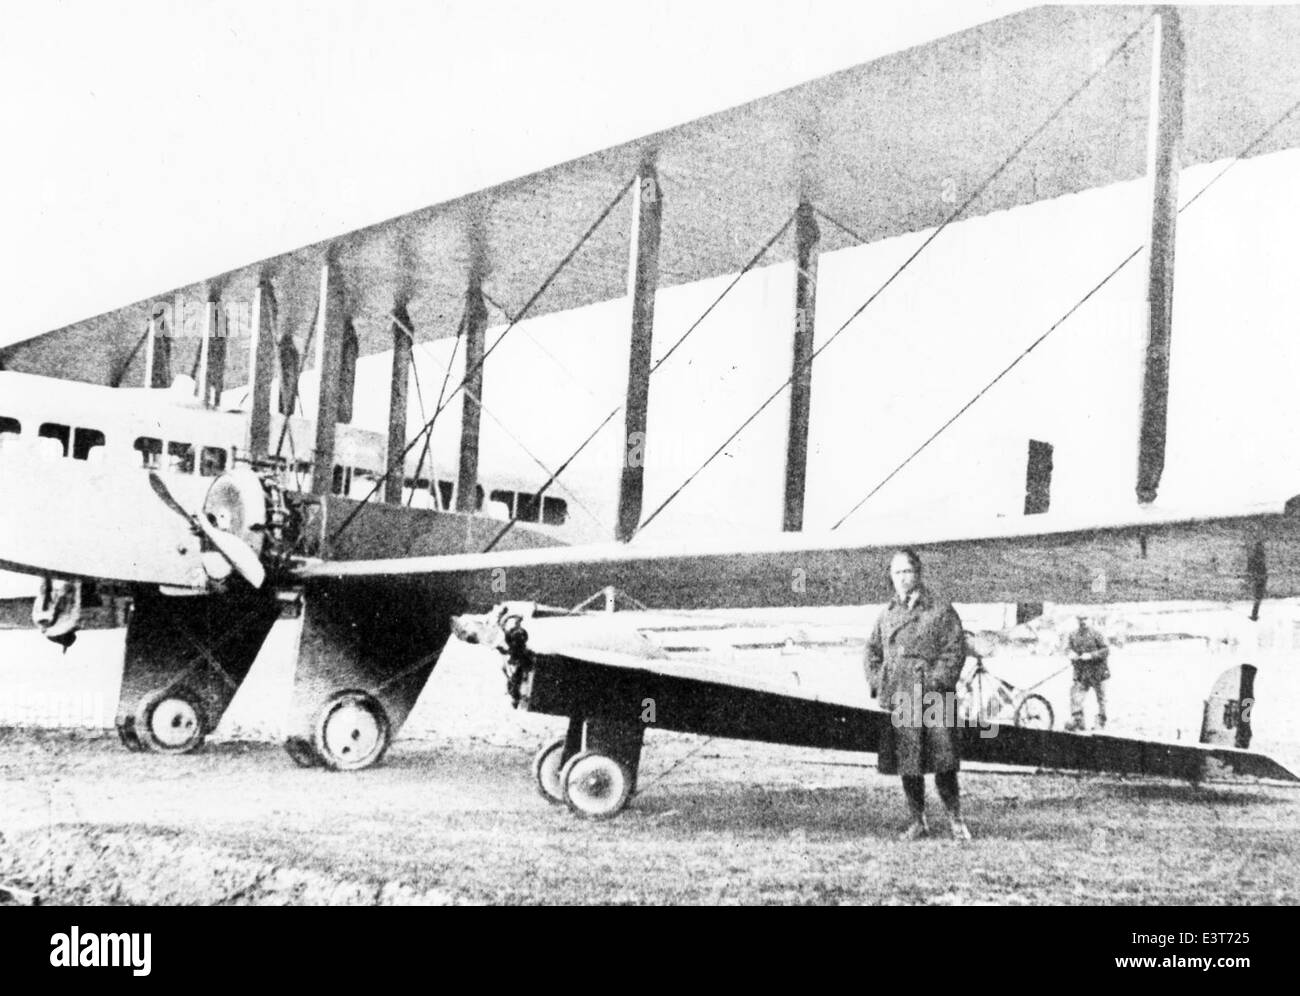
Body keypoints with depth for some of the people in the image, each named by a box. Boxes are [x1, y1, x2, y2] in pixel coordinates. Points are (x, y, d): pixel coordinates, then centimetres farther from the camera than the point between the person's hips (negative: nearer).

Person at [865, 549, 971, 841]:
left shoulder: (941, 611, 0)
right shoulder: (887, 615, 14)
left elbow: (955, 652, -6)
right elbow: (872, 650, 19)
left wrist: (936, 683, -13)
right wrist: (877, 682, 5)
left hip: (932, 699, -4)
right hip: (898, 701, 4)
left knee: (942, 762, -6)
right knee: (907, 764, 7)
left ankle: (955, 820, 8)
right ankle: (918, 821, 18)